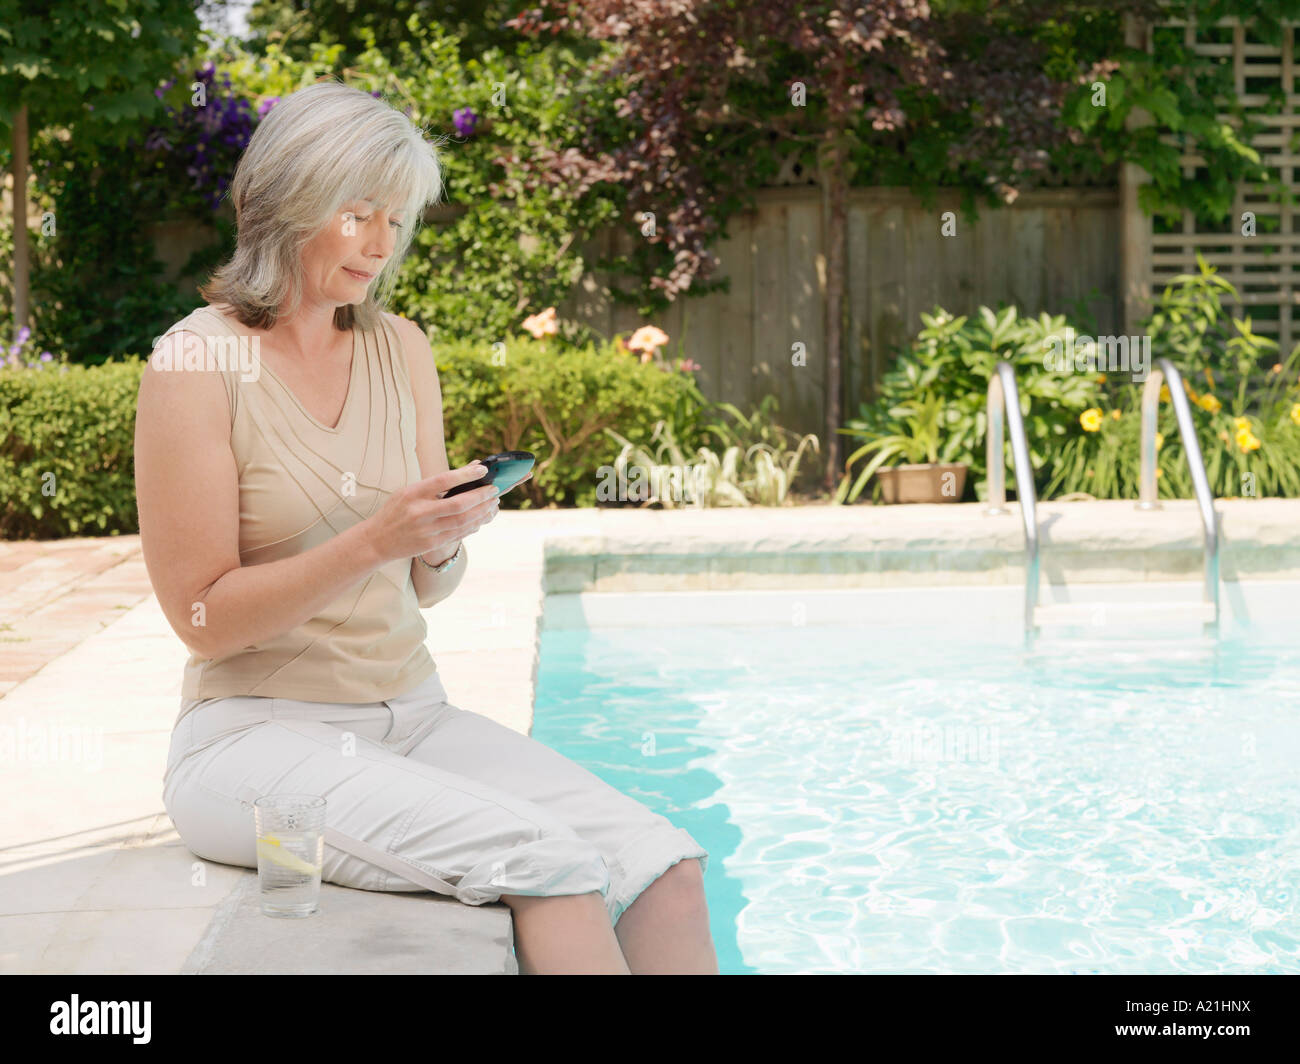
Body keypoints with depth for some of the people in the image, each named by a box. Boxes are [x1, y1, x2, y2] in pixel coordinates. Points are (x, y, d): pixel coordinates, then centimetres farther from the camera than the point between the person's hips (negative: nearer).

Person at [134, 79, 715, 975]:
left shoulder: (401, 349, 9)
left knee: (665, 871, -17)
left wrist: (443, 545, -12)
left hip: (412, 714, 5)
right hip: (259, 732, -5)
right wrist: (373, 540, -22)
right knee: (545, 861, -29)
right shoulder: (199, 362, -7)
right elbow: (204, 618, -10)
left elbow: (427, 590, 12)